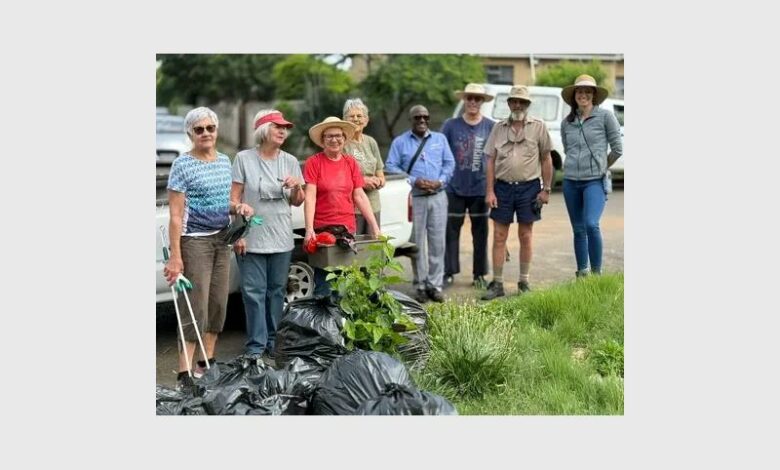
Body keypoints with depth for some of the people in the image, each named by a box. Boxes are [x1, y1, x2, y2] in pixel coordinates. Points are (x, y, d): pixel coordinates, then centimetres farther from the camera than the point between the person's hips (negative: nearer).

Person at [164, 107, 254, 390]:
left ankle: (207, 363, 21)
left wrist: (238, 208, 0)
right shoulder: (183, 165, -9)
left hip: (221, 239, 7)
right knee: (196, 308, -9)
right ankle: (184, 373, -5)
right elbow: (175, 215, -13)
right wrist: (175, 257, -19)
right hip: (194, 240, -7)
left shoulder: (224, 161, 10)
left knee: (218, 304, 9)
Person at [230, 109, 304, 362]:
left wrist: (296, 187, -8)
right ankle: (256, 346, 2)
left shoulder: (290, 161, 9)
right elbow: (234, 199, -3)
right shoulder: (244, 159, -2)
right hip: (251, 239, -4)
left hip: (281, 239, 4)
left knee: (277, 291, 9)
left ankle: (273, 343, 19)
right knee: (254, 292, -4)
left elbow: (297, 202, 14)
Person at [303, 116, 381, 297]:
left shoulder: (350, 163, 10)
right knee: (324, 285, -4)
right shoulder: (313, 162, -2)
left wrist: (375, 227, 5)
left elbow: (360, 196, 10)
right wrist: (309, 230, -18)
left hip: (348, 229, 4)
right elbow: (310, 197, -8)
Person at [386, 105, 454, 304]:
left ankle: (435, 285, 6)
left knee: (437, 242, 0)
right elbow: (391, 166, -1)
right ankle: (421, 285, 6)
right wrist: (414, 181, -13)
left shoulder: (440, 139, 15)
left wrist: (440, 181, -8)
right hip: (414, 199, -2)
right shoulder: (400, 142, 7)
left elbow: (449, 163, 11)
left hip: (438, 196, 2)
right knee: (417, 243, -1)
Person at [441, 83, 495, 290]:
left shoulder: (491, 127, 3)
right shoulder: (451, 125, 1)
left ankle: (479, 274, 17)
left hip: (480, 188, 1)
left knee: (480, 233, 8)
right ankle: (449, 272, 11)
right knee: (451, 231, 2)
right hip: (455, 188, -1)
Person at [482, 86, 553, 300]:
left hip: (529, 186, -1)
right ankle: (497, 283, 8)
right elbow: (490, 160, 6)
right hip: (503, 186, 2)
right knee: (499, 236, 2)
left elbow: (546, 159, 4)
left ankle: (524, 282, 17)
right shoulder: (499, 128, 8)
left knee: (525, 235, 6)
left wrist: (546, 189, -1)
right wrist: (489, 191, -1)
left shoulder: (538, 126, 3)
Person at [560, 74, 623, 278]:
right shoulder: (566, 123, 9)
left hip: (595, 181, -4)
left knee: (591, 224, -20)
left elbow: (617, 148, 1)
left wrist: (601, 166, 10)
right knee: (578, 230, 9)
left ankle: (596, 272, -9)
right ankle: (581, 273, 19)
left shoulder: (605, 116, -2)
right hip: (571, 182, 4)